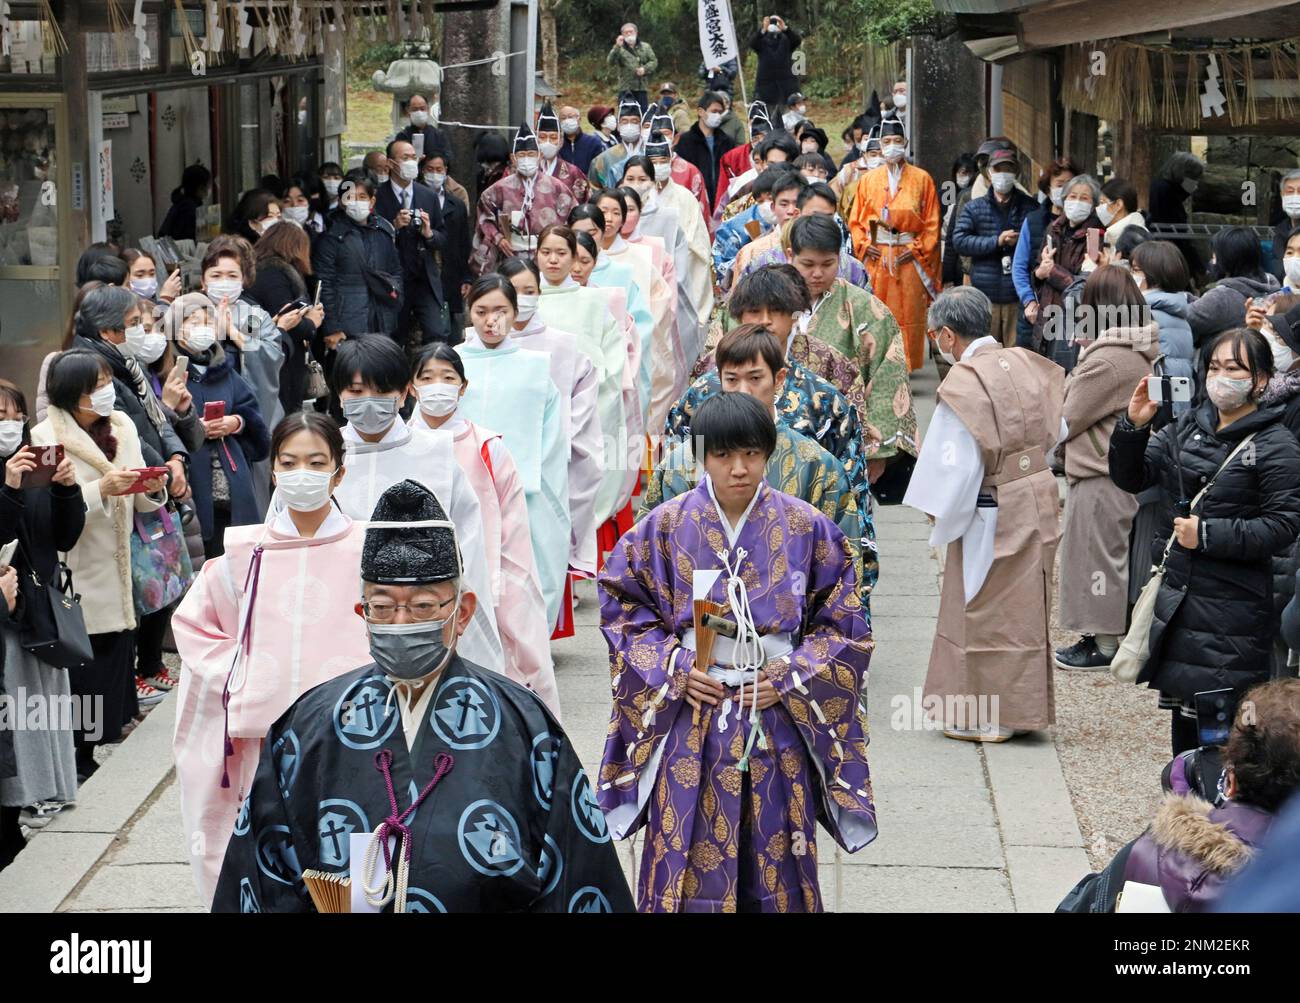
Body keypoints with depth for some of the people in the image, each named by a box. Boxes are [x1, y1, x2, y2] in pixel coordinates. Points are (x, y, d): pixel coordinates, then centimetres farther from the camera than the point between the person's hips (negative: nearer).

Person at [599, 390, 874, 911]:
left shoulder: (807, 529, -1)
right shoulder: (666, 527, -2)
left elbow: (842, 623, 4)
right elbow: (622, 607, 4)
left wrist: (792, 677, -8)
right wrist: (672, 669, -8)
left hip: (778, 723, 1)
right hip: (690, 721, 0)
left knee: (775, 865, 7)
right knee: (690, 860, 1)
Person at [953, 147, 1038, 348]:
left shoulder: (1030, 208, 9)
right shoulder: (974, 208, 9)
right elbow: (959, 241, -3)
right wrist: (996, 241, -11)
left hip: (1019, 296, -1)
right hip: (985, 296, 1)